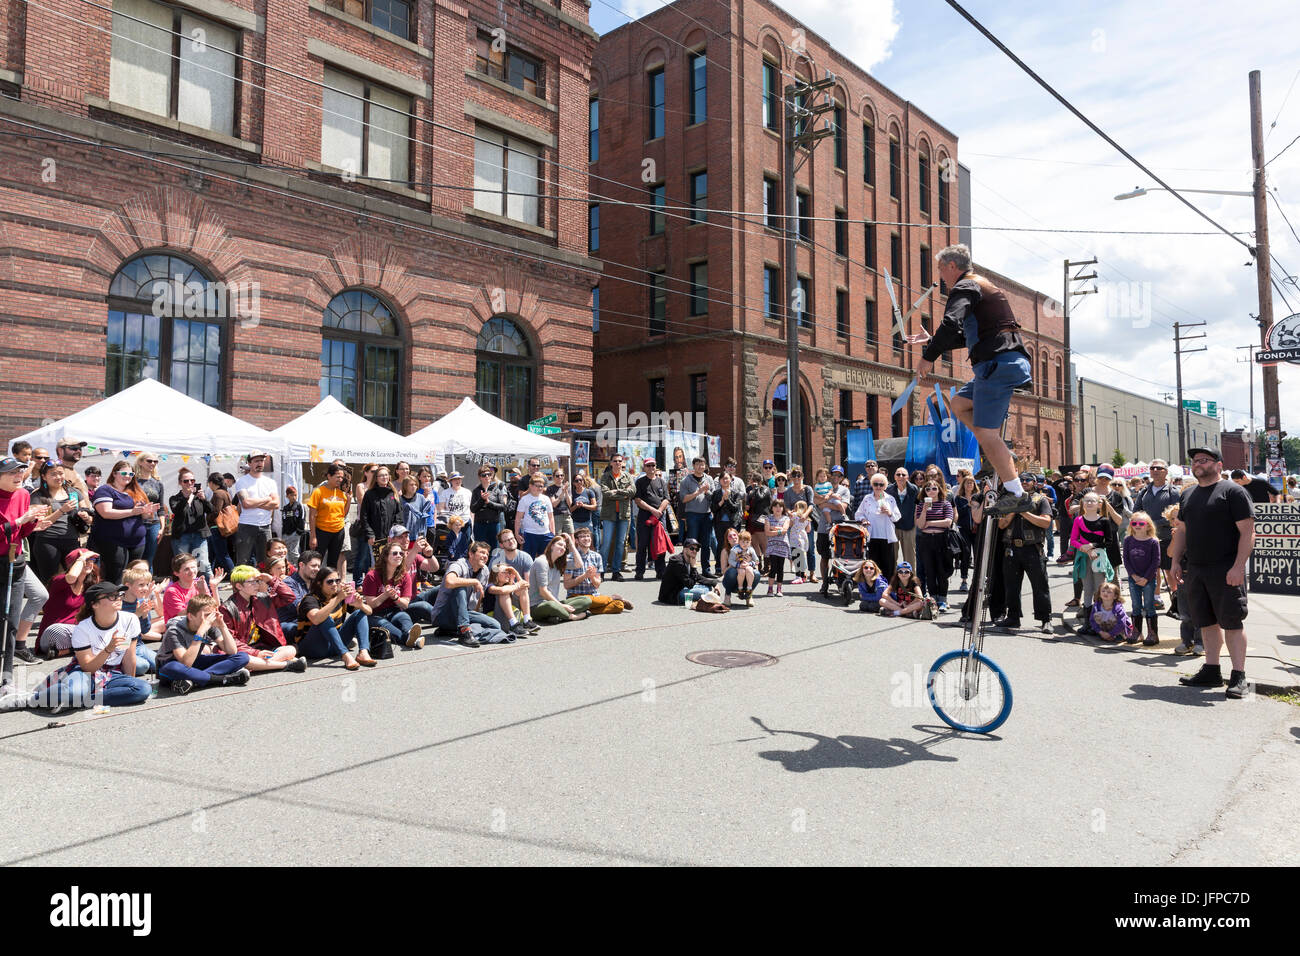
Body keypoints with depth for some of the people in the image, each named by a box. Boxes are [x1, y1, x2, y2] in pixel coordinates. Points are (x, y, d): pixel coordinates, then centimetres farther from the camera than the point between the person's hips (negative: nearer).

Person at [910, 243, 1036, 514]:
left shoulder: (965, 287, -4)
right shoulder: (984, 287, 28)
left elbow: (951, 323, -23)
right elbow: (967, 336, 36)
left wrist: (928, 357, -17)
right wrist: (931, 340, 39)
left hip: (997, 364, -10)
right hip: (1015, 362, 10)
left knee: (985, 432, -8)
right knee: (958, 403, 20)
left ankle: (1015, 493, -8)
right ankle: (1003, 456, 12)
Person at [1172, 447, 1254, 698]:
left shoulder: (1233, 491, -6)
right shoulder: (1189, 495, 16)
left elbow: (1248, 531, -11)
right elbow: (1181, 530, 21)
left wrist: (1238, 566, -19)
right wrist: (1176, 562, 12)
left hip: (1226, 570, -7)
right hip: (1195, 569, 7)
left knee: (1231, 621, -3)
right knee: (1207, 621, 12)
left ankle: (1238, 677, 3)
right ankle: (1211, 671, 21)